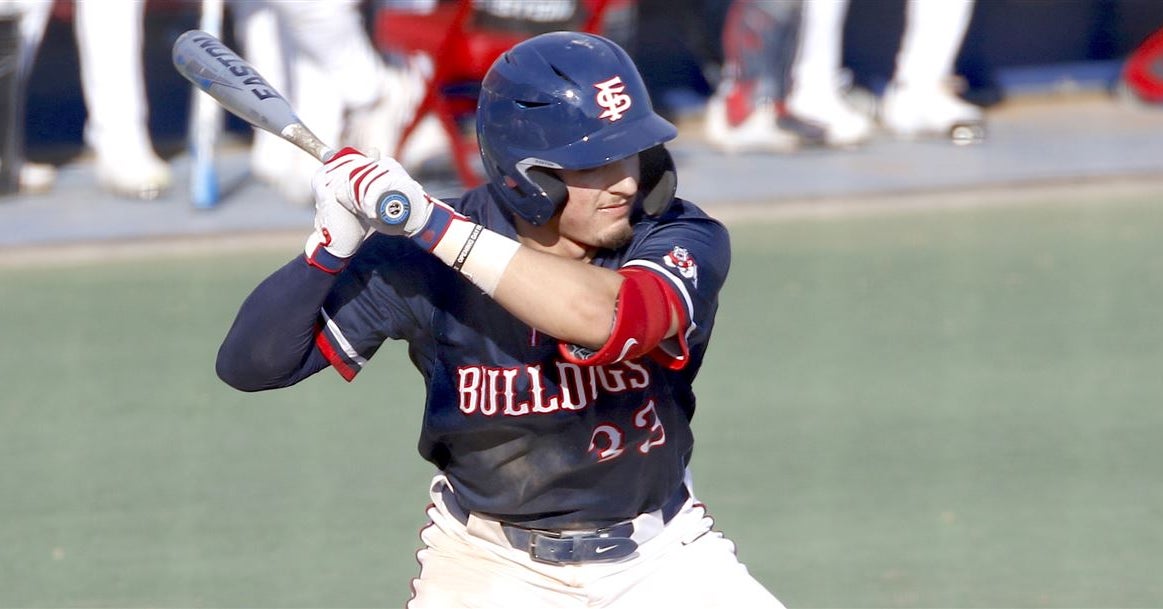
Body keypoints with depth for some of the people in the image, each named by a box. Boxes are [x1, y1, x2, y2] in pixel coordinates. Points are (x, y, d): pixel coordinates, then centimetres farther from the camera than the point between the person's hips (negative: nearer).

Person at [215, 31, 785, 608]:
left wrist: (437, 226, -39)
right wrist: (332, 243, -30)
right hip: (492, 560, -1)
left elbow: (606, 319, -40)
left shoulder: (684, 240, -17)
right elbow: (250, 362, -14)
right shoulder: (420, 261, -16)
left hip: (660, 558, 1)